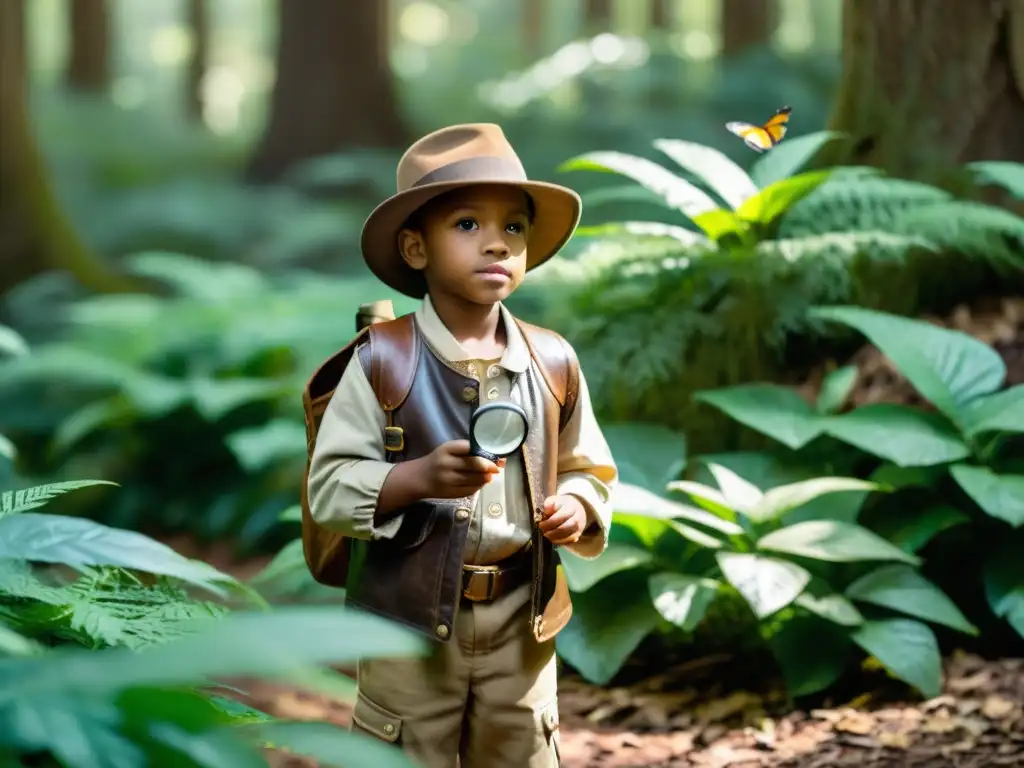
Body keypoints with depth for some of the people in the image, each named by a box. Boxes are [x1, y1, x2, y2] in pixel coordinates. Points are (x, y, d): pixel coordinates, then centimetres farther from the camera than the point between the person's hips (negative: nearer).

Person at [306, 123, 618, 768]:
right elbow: (329, 490, -11)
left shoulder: (553, 362, 1)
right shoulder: (383, 360, -10)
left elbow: (589, 472, 13)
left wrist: (576, 509, -10)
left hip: (522, 619, 4)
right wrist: (421, 477, -27)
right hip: (409, 617, -3)